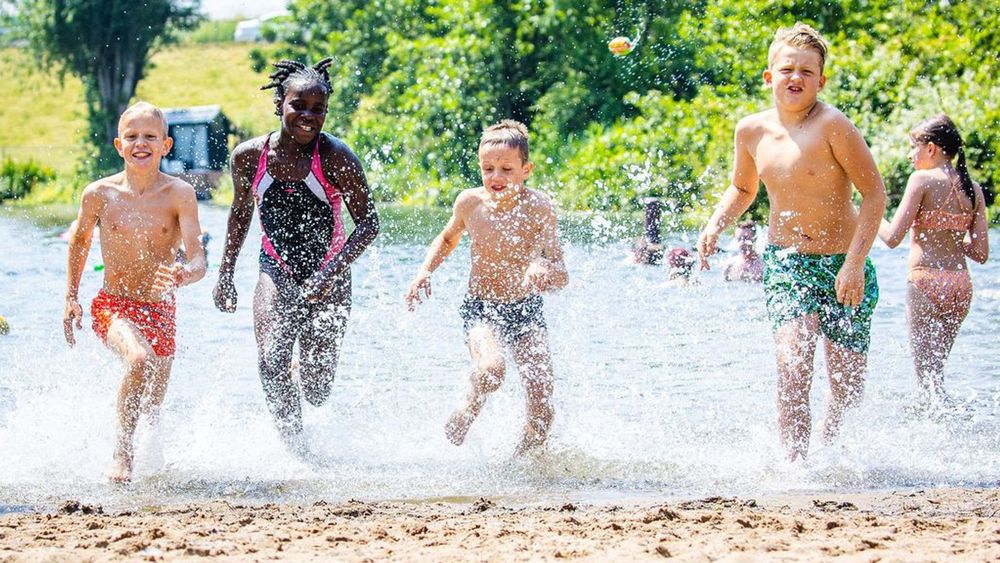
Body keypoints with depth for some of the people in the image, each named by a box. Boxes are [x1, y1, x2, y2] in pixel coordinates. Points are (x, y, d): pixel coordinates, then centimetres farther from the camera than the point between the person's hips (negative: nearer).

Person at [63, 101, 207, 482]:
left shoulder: (179, 195, -12)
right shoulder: (99, 194, -8)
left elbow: (198, 260, -18)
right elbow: (79, 241, 11)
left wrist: (183, 275, -41)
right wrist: (71, 298, 9)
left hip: (160, 309, 2)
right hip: (112, 305, -2)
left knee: (153, 406, 13)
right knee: (140, 359, -33)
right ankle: (122, 451, -16)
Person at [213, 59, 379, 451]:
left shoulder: (335, 157, -16)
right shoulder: (249, 157, -7)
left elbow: (368, 222, -14)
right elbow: (240, 214, 11)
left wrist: (331, 273, -26)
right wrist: (225, 275, 14)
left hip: (327, 279, -1)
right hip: (277, 273, 1)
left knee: (316, 391, 3)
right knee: (271, 361, -24)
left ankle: (307, 374, 41)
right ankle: (296, 447, -9)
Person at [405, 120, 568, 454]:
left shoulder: (538, 208, -14)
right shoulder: (470, 203, -8)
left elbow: (560, 275, -18)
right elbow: (448, 239, 16)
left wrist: (545, 272, -41)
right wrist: (425, 272, 3)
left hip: (526, 310, 0)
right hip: (481, 309, 0)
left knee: (542, 412, -7)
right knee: (491, 370, -33)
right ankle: (466, 413, 0)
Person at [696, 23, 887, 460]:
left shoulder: (832, 125, -16)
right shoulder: (752, 131, 1)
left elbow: (875, 193, -15)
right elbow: (742, 188, 21)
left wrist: (855, 261, -20)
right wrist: (715, 226, 2)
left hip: (843, 266, -2)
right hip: (785, 264, 2)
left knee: (847, 385, 2)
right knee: (793, 364, -20)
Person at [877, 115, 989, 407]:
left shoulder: (923, 180, -8)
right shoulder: (973, 189, 10)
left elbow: (893, 238, -11)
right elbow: (981, 253, 8)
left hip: (927, 281, -7)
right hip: (961, 285, 7)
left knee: (926, 376, -2)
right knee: (934, 370, 18)